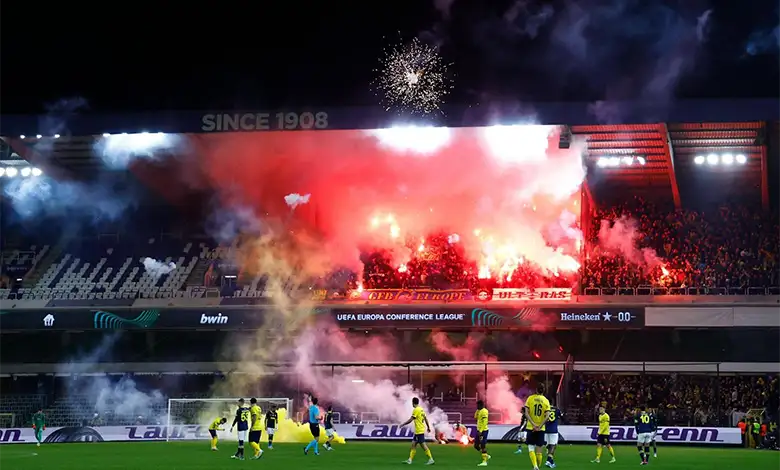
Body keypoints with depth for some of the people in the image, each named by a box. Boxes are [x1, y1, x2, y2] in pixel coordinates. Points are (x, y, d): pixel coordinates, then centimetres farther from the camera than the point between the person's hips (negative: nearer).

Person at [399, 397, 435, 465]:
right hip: (417, 431, 9)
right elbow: (426, 419, 17)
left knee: (423, 445, -8)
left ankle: (431, 459, -8)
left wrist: (403, 424, -5)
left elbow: (410, 420, -16)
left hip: (419, 431, -9)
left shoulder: (416, 410, -15)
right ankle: (410, 460, 12)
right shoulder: (421, 409, 12)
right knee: (413, 444, 11)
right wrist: (428, 427, 26)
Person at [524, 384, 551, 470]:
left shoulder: (530, 398, -1)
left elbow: (526, 413, -9)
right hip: (541, 429, 1)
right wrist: (539, 426, -12)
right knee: (539, 451, 9)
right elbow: (547, 416, -11)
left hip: (530, 427, -1)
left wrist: (533, 424, -13)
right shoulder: (546, 401, -1)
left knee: (531, 448, 1)